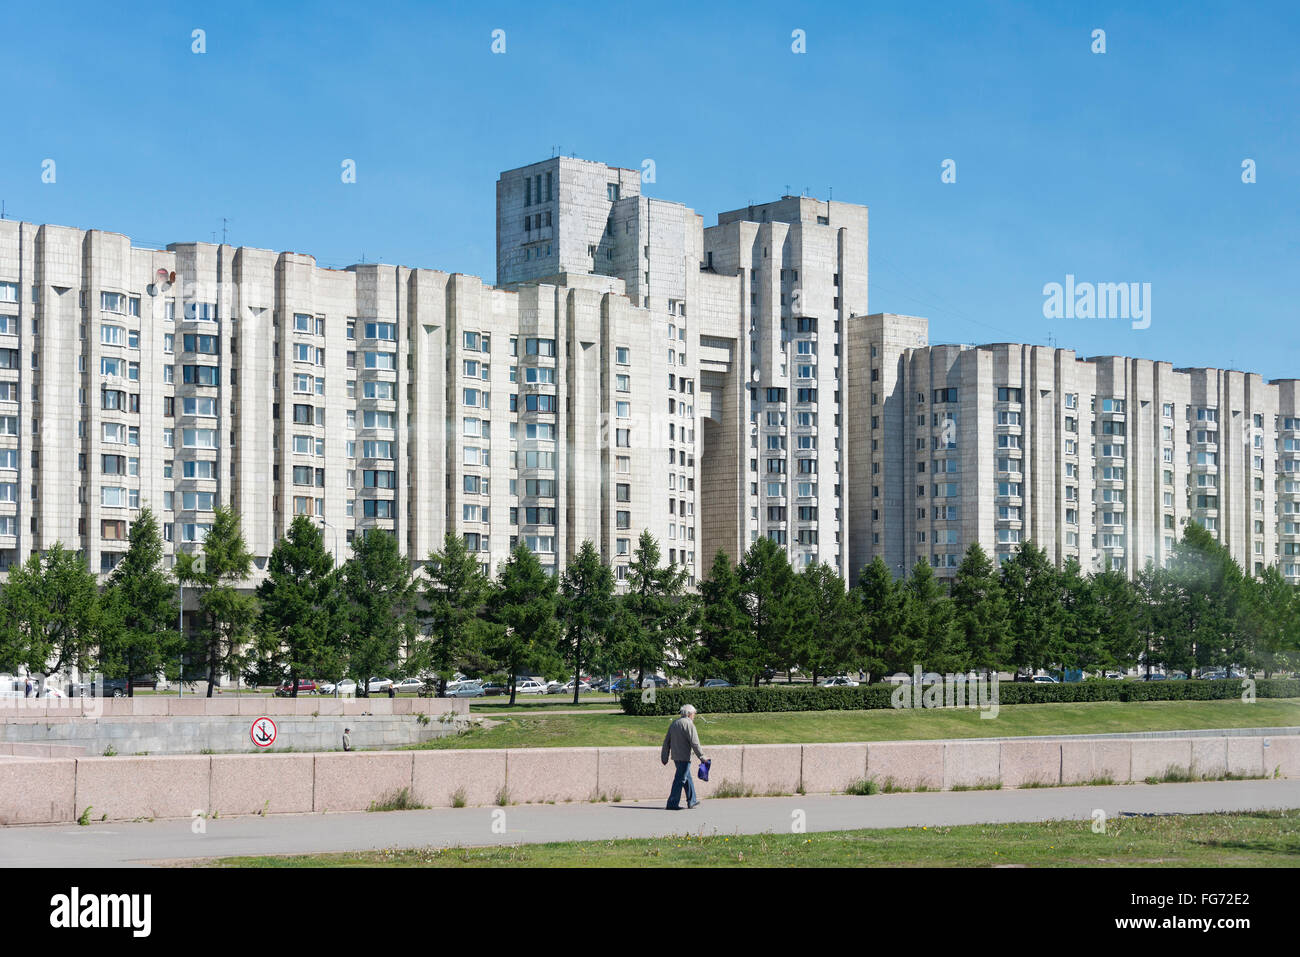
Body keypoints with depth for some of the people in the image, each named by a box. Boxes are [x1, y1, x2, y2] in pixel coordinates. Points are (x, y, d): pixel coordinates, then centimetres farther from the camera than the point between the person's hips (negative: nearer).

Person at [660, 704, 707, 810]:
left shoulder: (673, 724, 14)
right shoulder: (689, 724, -11)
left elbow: (667, 742, 17)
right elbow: (694, 743, -15)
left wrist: (664, 757, 21)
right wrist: (702, 757, -9)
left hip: (675, 756, 9)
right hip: (684, 757, -9)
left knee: (687, 778, 19)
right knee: (680, 779, -5)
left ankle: (692, 801, 29)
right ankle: (672, 803, -7)